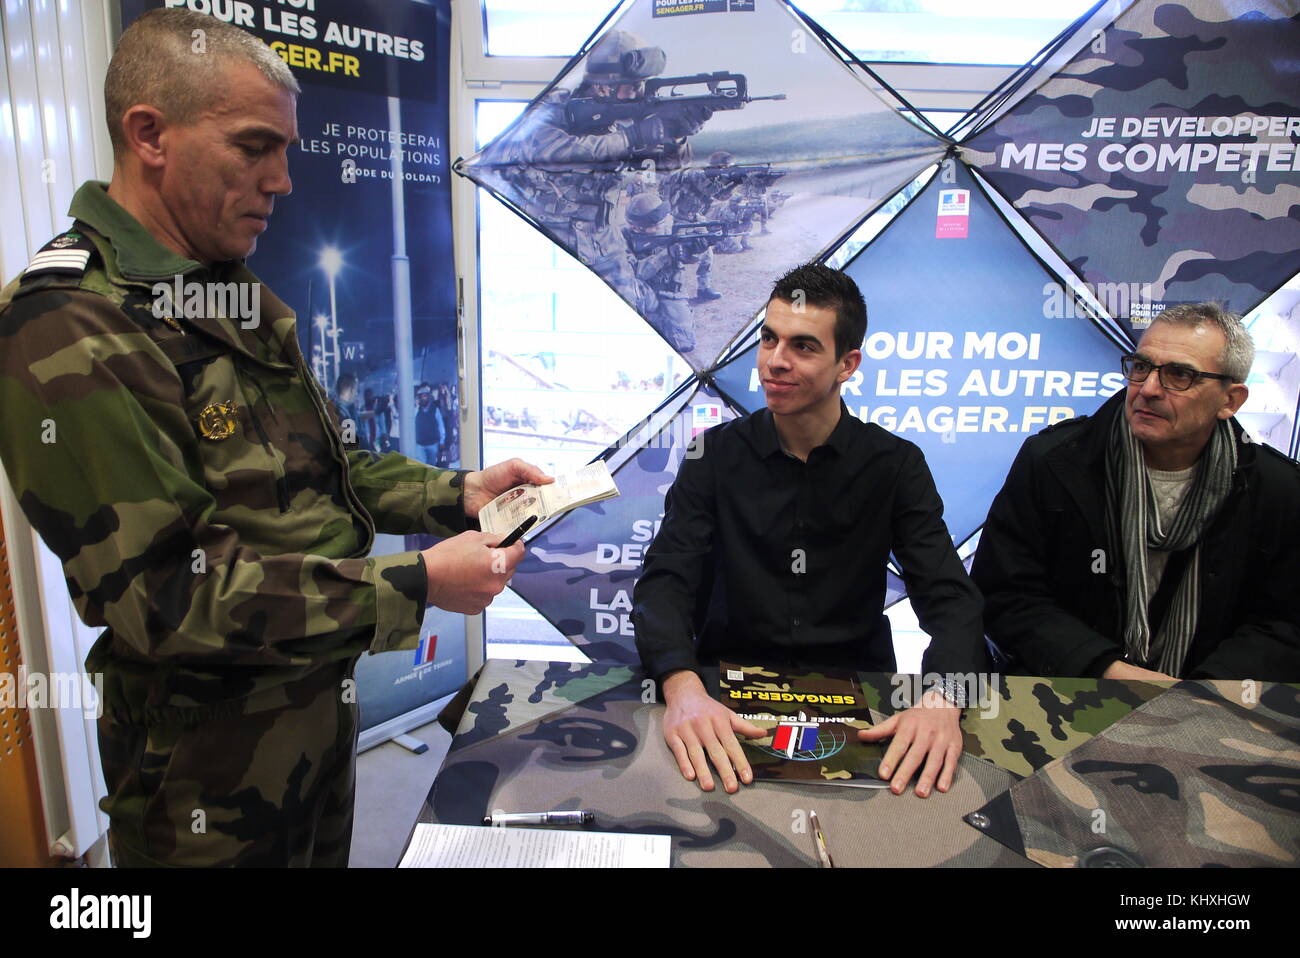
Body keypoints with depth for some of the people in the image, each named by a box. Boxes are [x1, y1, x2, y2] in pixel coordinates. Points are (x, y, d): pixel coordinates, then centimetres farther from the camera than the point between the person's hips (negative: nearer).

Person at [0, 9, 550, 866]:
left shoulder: (244, 303, 8)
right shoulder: (70, 331, -22)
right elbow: (159, 593, -26)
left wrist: (454, 495, -4)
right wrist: (413, 588, -28)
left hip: (323, 702, 8)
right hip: (211, 756, -8)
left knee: (325, 852, 25)